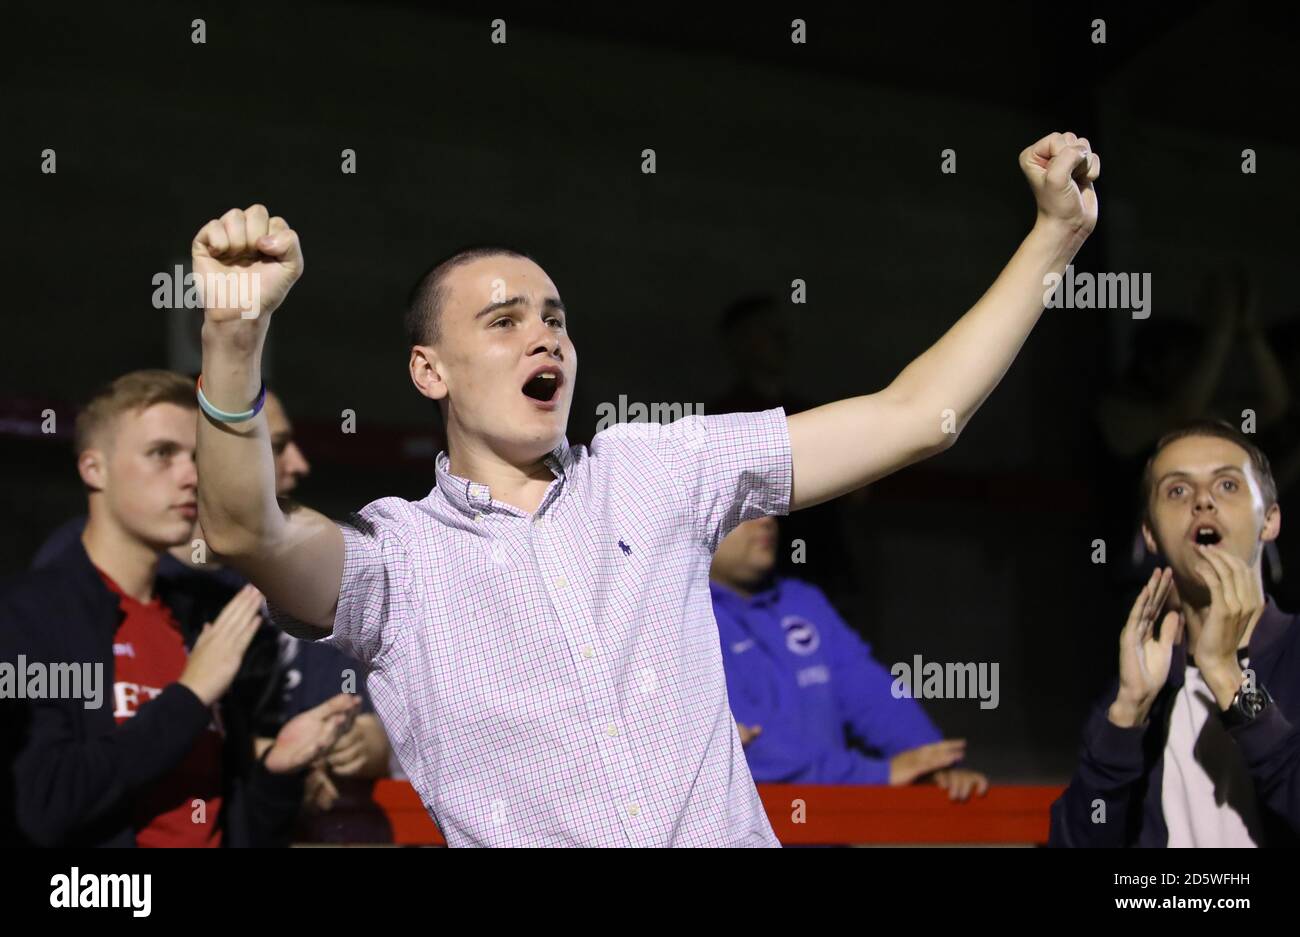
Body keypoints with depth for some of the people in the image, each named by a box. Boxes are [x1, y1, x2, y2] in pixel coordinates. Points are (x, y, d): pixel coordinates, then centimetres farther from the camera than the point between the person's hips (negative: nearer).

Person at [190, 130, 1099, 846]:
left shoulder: (657, 473, 12)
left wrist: (1057, 234, 9)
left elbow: (914, 416, 13)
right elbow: (249, 533, -18)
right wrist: (236, 340, -34)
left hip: (729, 827, 3)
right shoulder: (394, 557, 3)